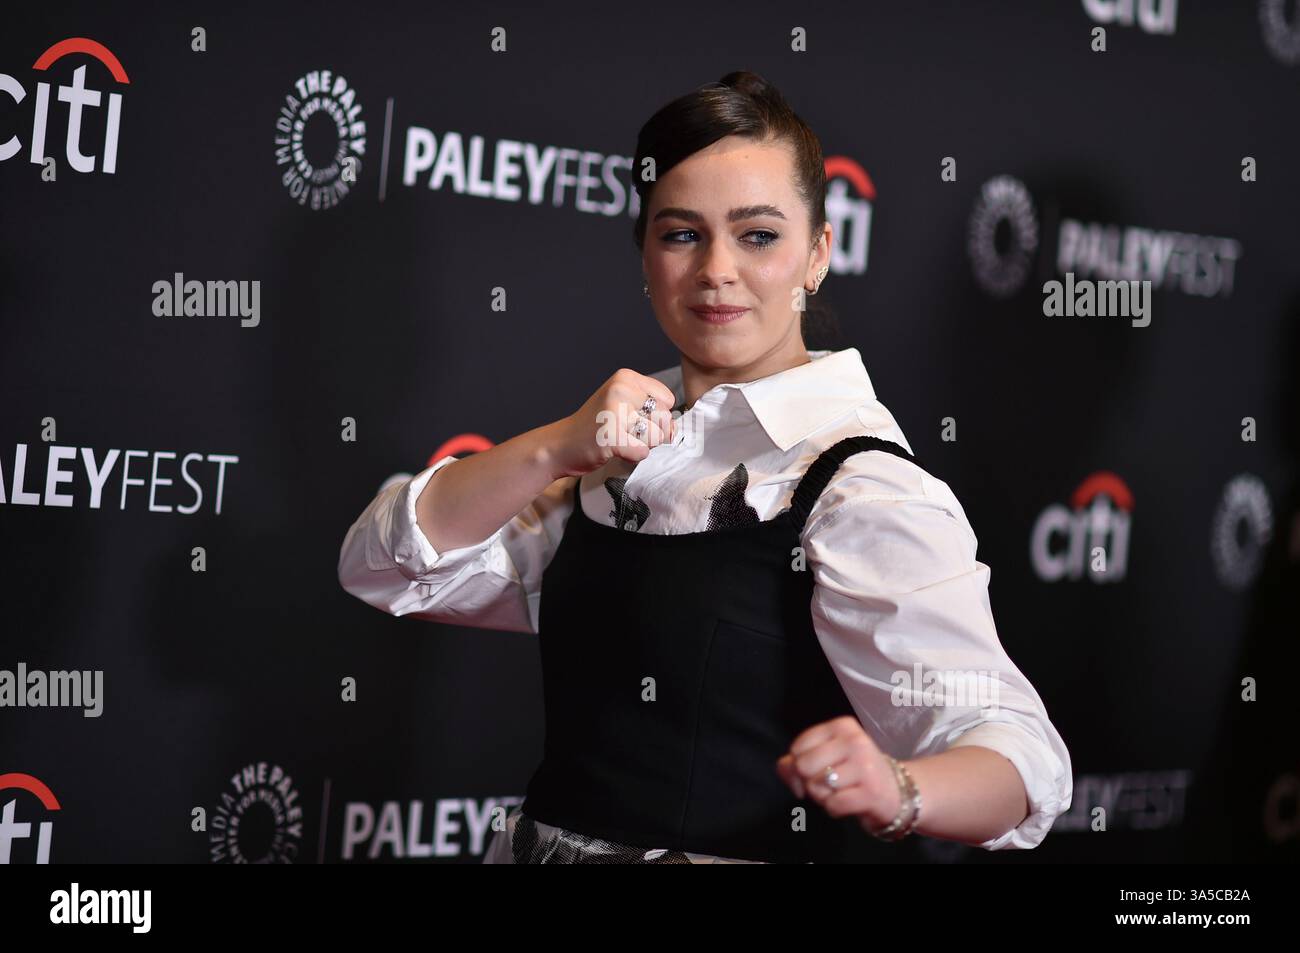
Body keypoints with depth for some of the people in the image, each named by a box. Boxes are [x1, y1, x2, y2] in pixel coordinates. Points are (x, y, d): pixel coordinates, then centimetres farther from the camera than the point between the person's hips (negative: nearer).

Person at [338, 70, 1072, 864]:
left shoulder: (861, 487, -19)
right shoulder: (624, 456, 2)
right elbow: (383, 567, -6)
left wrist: (894, 792, -49)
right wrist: (557, 449, -20)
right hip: (545, 842, 6)